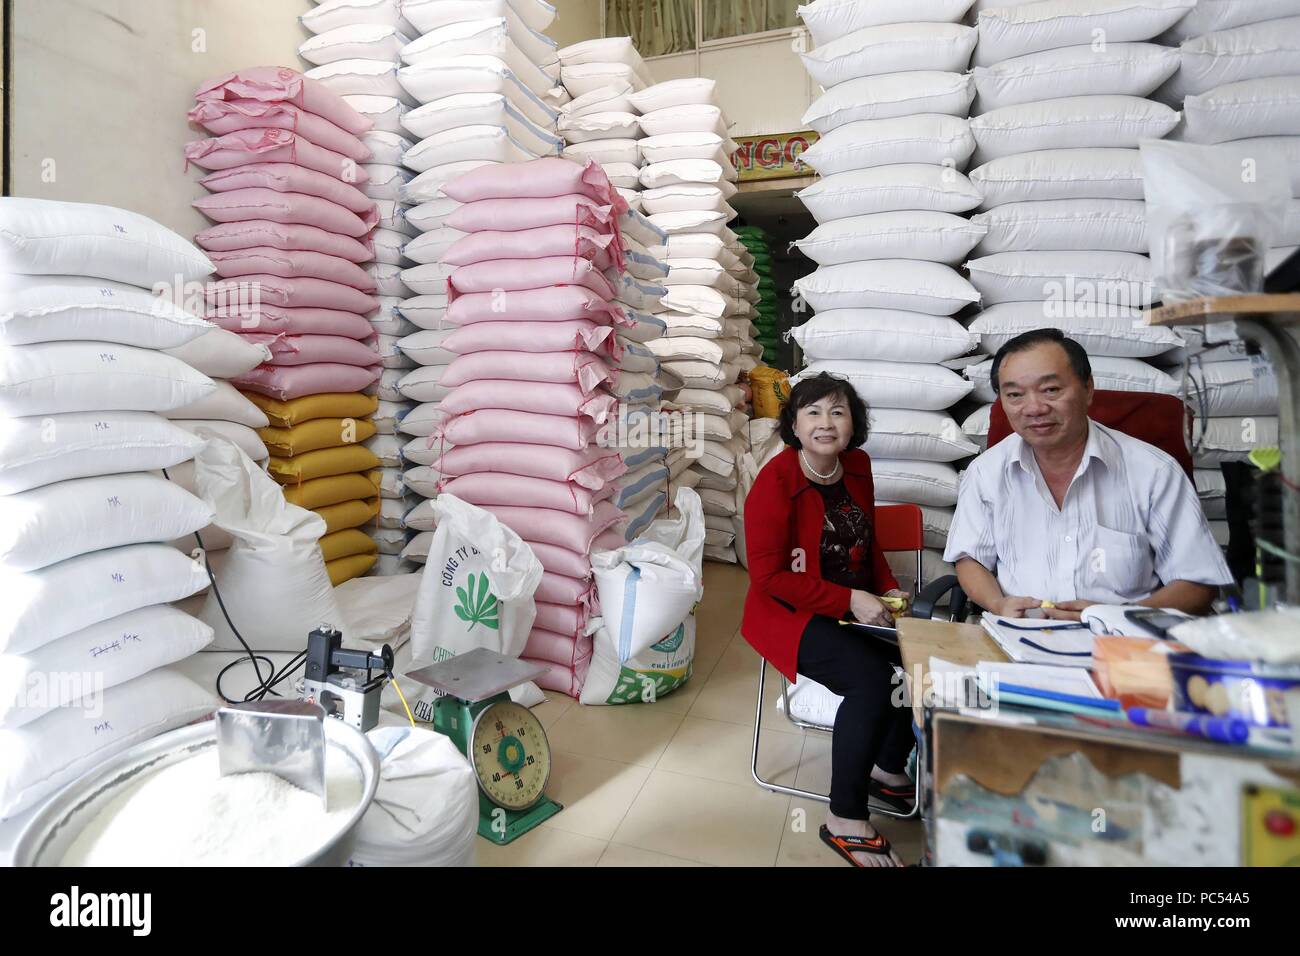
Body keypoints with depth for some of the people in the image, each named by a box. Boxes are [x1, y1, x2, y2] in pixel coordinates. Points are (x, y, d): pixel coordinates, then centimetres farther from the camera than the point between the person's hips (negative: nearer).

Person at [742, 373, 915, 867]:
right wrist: (848, 600, -24)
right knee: (871, 679, -27)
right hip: (790, 614, -7)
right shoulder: (776, 480, -19)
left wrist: (887, 589, 0)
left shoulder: (857, 466, 2)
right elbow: (768, 575, -20)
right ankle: (845, 821, -6)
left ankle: (889, 770, 15)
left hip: (859, 606, 7)